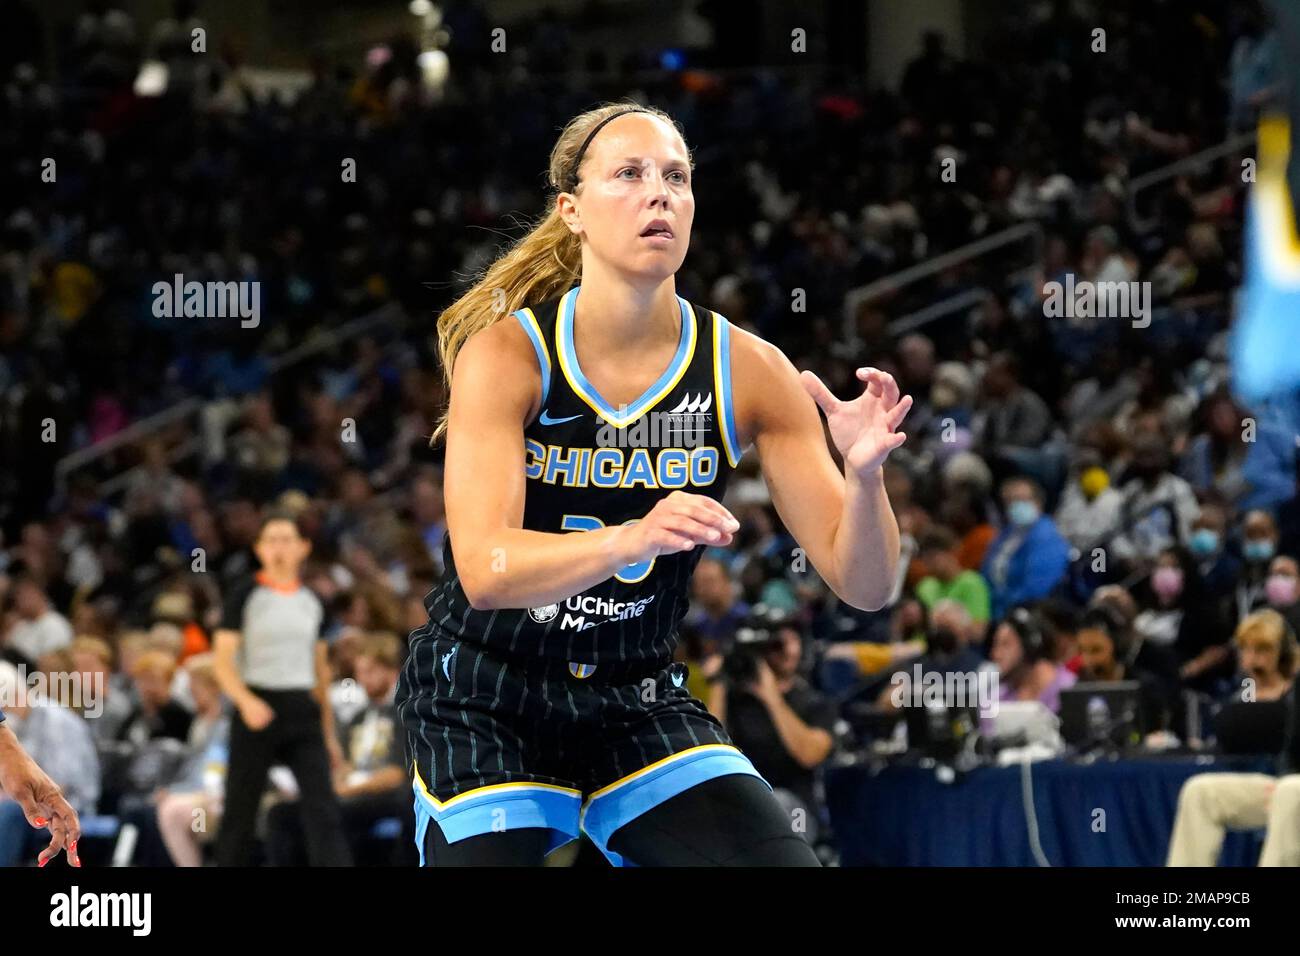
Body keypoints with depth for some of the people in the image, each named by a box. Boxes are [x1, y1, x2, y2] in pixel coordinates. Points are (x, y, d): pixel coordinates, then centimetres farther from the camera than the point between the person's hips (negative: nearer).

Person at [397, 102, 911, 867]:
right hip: (485, 705, -2)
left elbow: (863, 585, -10)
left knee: (784, 860, -14)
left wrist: (863, 478, -31)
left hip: (642, 707, 2)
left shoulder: (747, 371, -10)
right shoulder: (504, 355, -16)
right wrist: (632, 540, -46)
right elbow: (485, 570, -29)